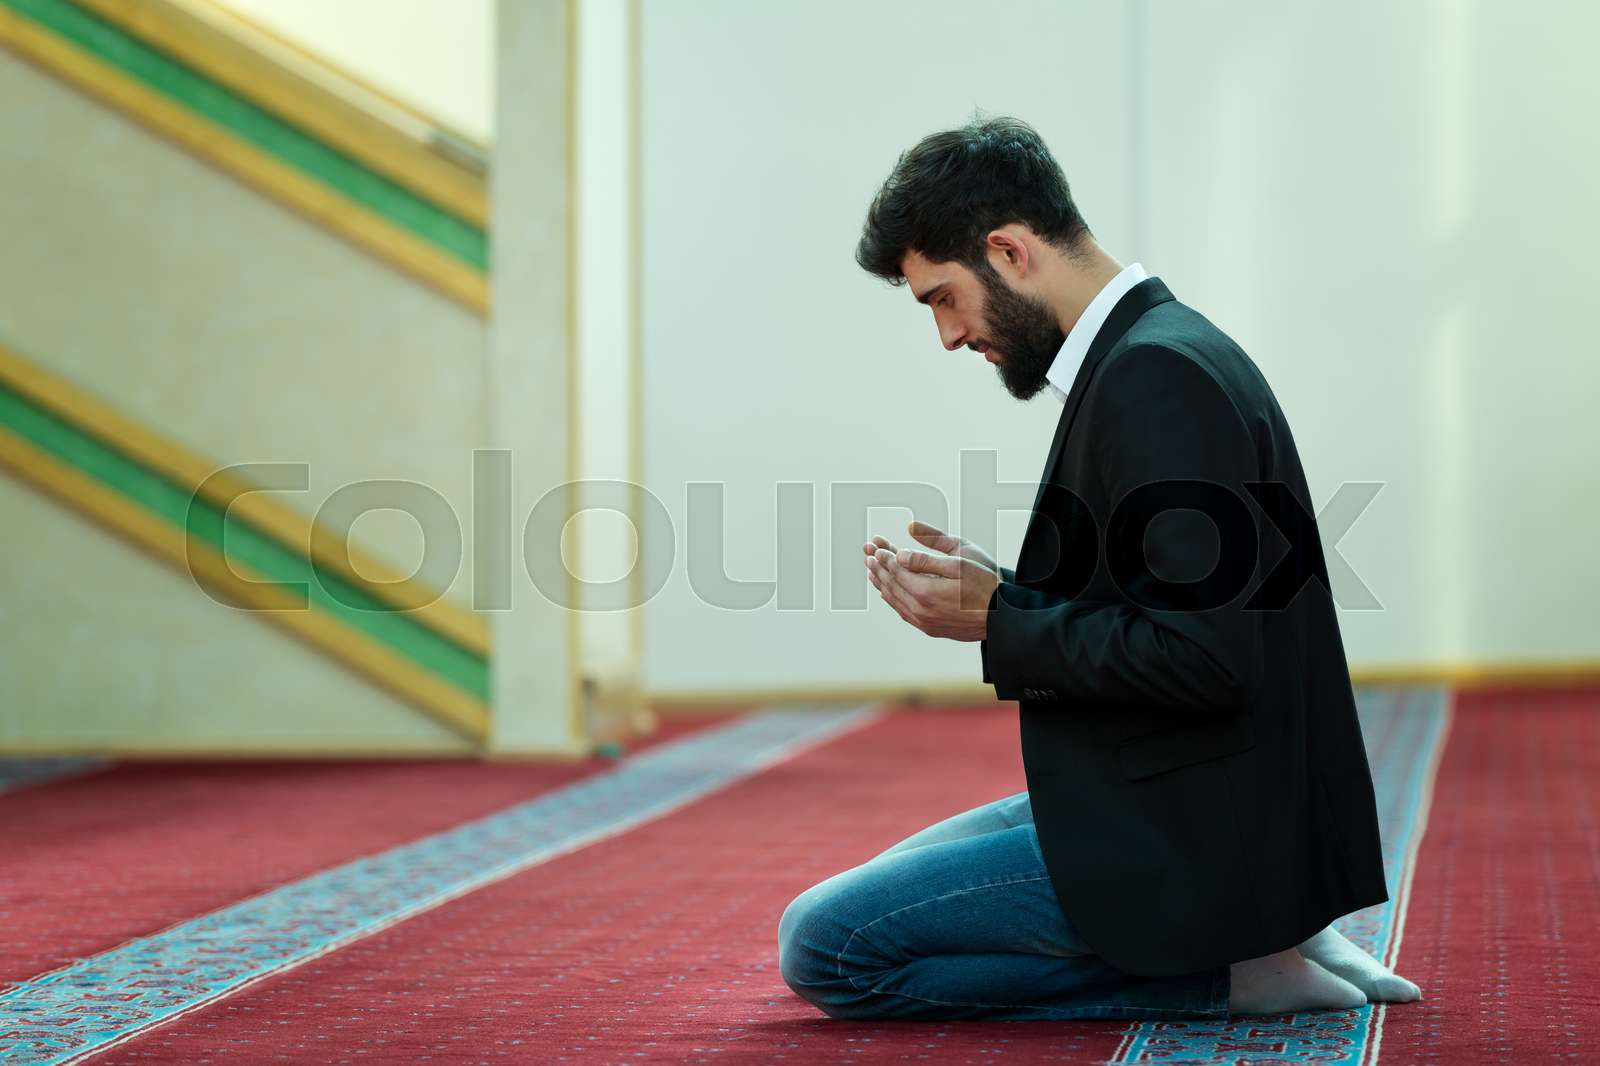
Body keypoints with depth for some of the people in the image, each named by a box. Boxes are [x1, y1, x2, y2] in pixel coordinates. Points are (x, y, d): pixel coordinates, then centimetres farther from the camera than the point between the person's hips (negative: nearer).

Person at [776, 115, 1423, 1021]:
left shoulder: (1158, 375, -20)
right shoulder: (1153, 350, 12)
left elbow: (1205, 658, -26)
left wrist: (1000, 622, -16)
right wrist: (1001, 590, 4)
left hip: (1188, 840, -11)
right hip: (1165, 804, 11)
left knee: (825, 945, -11)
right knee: (881, 886, 25)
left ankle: (1226, 973, -8)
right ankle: (1242, 942, 10)